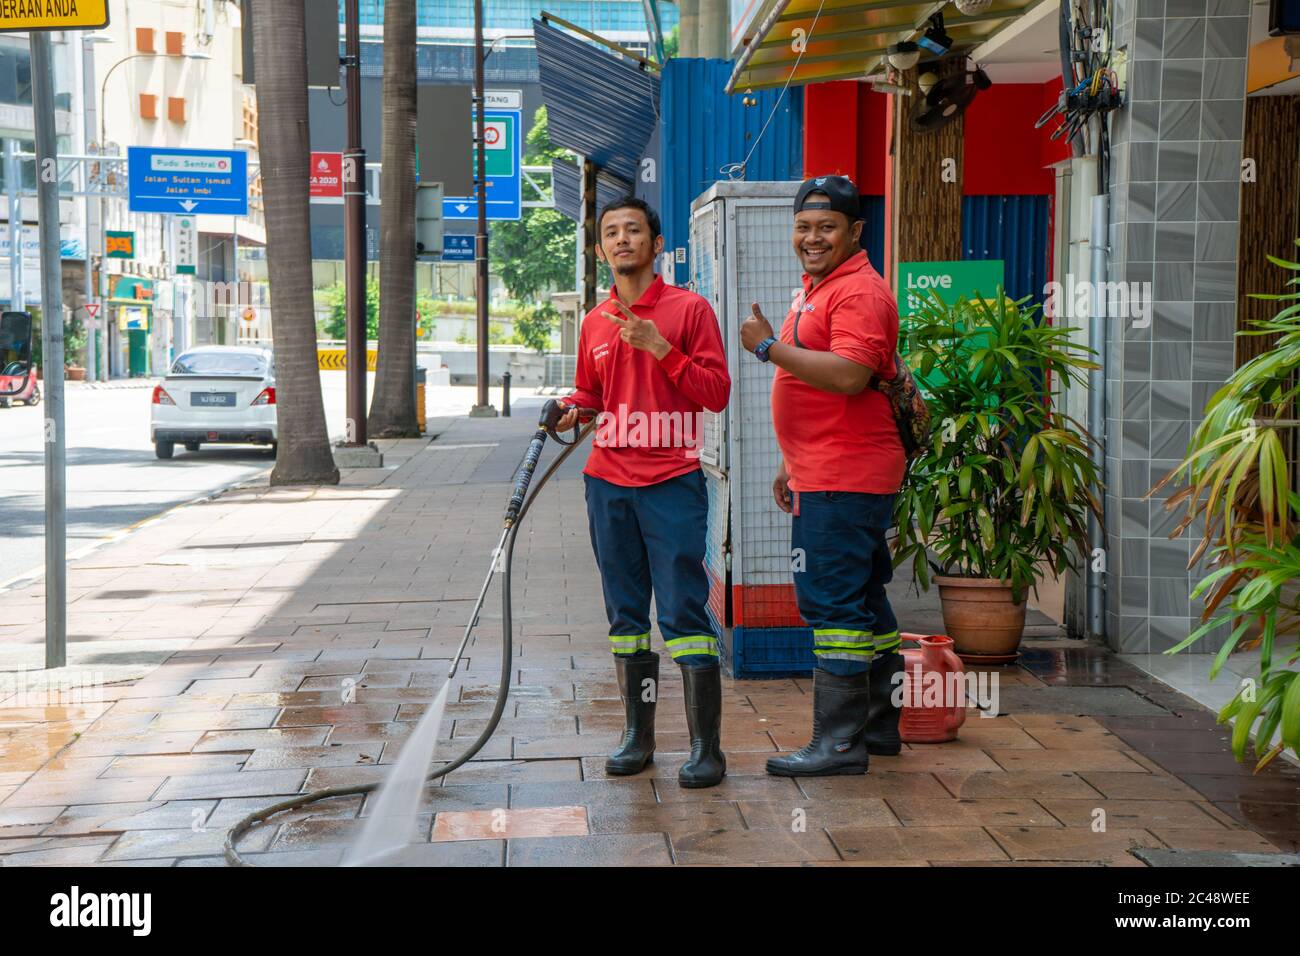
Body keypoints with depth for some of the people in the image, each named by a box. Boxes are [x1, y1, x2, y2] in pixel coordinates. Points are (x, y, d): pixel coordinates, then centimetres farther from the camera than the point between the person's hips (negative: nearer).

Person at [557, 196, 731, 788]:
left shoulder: (689, 310, 0)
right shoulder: (595, 322, 15)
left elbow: (717, 393, -6)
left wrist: (662, 350, -16)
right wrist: (571, 411, 4)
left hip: (672, 483, -5)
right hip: (608, 483, 5)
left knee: (684, 611, -8)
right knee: (625, 613, 10)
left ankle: (706, 746, -4)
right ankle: (637, 735, 19)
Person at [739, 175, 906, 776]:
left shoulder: (859, 292, -13)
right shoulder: (815, 290, 21)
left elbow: (848, 375, -28)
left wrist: (770, 347, -21)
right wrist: (792, 465, 26)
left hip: (845, 482, -11)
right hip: (821, 476, 11)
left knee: (833, 603, -9)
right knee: (863, 601, 16)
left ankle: (838, 743, -5)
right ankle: (878, 726, 25)